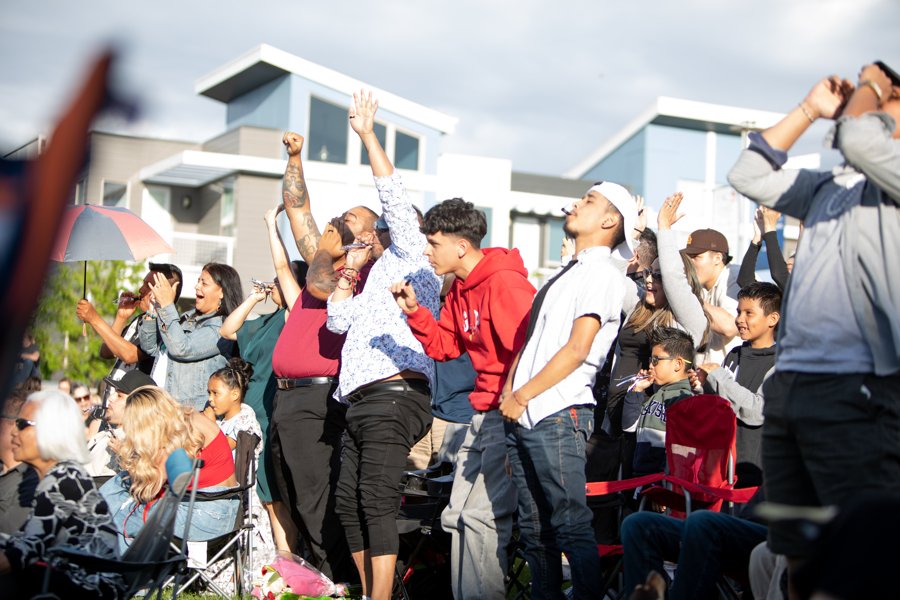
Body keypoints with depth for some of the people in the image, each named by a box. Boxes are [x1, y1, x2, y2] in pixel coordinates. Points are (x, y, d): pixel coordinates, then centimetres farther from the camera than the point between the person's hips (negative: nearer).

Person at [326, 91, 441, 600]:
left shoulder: (410, 258, 7)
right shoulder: (378, 278, 32)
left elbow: (395, 198, -4)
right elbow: (338, 320, 31)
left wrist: (368, 134, -3)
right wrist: (350, 269, 29)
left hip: (394, 396, -10)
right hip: (362, 403, 10)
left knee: (376, 502, -16)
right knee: (348, 503, 8)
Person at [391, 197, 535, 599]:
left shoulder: (504, 283, -18)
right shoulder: (460, 290, 13)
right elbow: (444, 347, 15)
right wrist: (413, 310, 2)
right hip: (483, 413, 10)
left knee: (481, 518, -12)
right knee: (457, 517, 12)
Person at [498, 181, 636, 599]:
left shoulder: (602, 271, -5)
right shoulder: (566, 274, 22)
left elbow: (577, 349, -14)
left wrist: (523, 396, -11)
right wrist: (508, 394, 7)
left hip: (558, 415, -9)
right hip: (522, 417, 9)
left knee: (571, 525, -8)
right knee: (534, 529, 11)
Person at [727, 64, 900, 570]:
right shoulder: (828, 187, 22)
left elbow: (859, 139, -19)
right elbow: (750, 176, 24)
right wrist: (810, 109, 20)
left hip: (855, 393, -8)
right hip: (788, 386, 8)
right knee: (798, 553, 13)